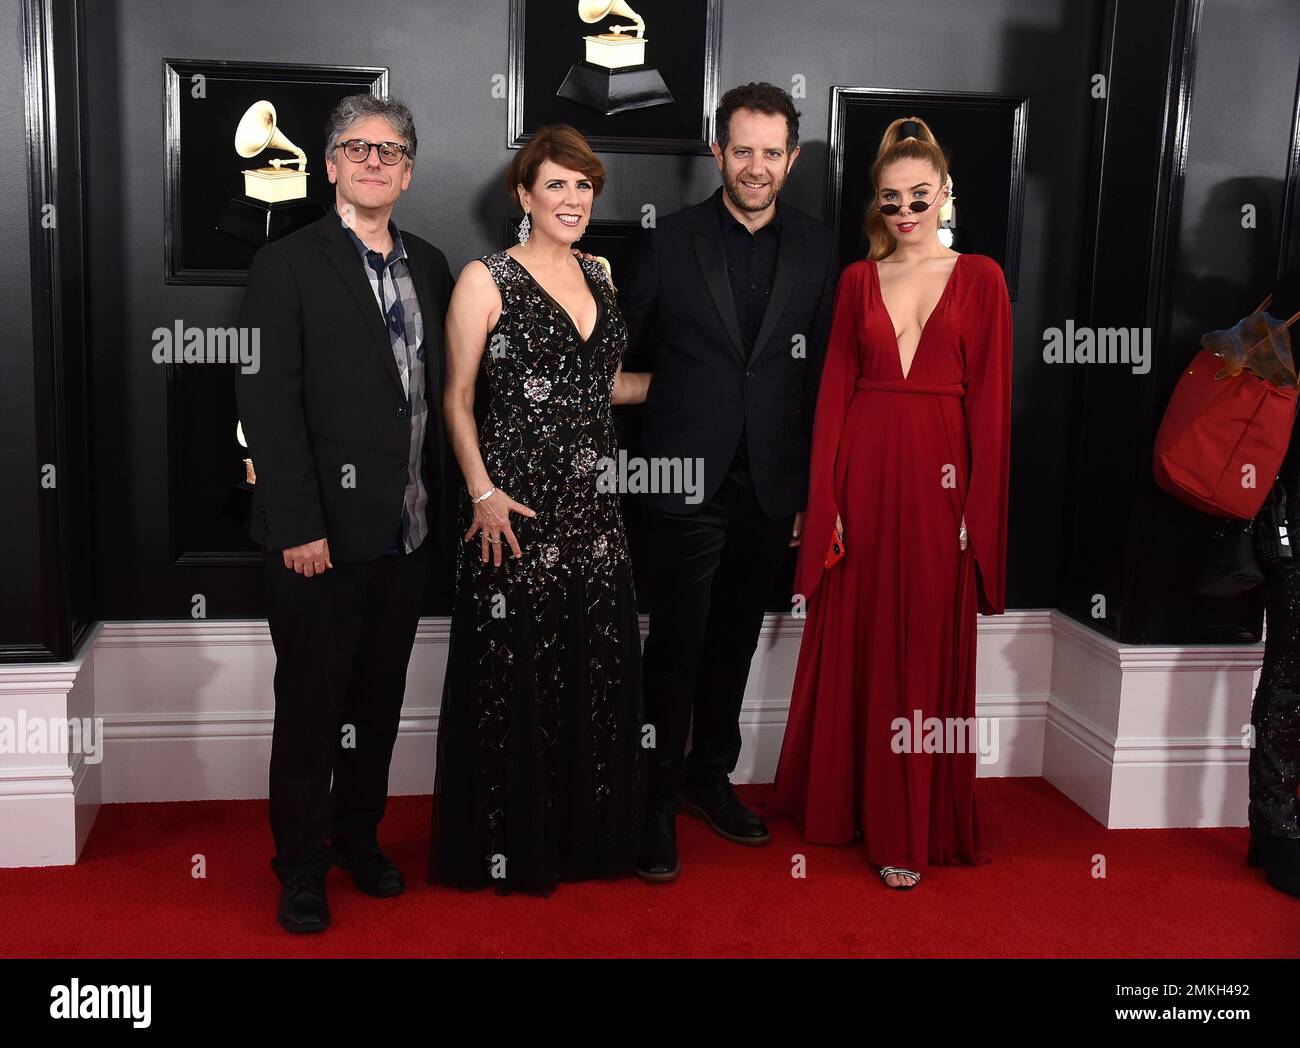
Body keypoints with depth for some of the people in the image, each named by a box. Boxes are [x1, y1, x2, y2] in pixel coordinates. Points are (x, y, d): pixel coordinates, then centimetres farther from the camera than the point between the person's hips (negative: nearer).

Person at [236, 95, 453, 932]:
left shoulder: (428, 265, 10)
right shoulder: (287, 265, -7)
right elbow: (268, 403, -12)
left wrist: (439, 500, 6)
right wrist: (299, 524, -17)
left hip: (408, 532, 5)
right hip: (324, 533, -5)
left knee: (381, 699, 16)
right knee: (311, 705, 6)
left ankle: (360, 837, 33)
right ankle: (301, 868, 22)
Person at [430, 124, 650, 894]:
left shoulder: (597, 277, 14)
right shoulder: (486, 280, -5)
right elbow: (457, 398, -6)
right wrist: (482, 493, -15)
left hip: (594, 505, 6)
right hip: (518, 503, -6)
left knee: (598, 671, 10)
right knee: (515, 676, 0)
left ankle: (588, 832, 26)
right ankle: (509, 848, 16)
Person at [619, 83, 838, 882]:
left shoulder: (816, 248, 5)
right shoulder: (672, 242, -2)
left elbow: (821, 373, 5)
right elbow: (622, 350, 4)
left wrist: (813, 484, 3)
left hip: (771, 485, 3)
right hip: (689, 480, -3)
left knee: (735, 641, 15)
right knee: (677, 647, 1)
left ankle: (711, 774, 32)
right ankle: (658, 798, 15)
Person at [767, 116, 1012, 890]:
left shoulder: (980, 278, 2)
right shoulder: (858, 281, 8)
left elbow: (991, 399, -2)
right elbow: (835, 392, 5)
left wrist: (979, 510, -7)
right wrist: (826, 502, -2)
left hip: (939, 476, -2)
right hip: (863, 471, 2)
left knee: (928, 647, 3)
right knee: (857, 642, 9)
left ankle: (912, 828, 14)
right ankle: (852, 799, 27)